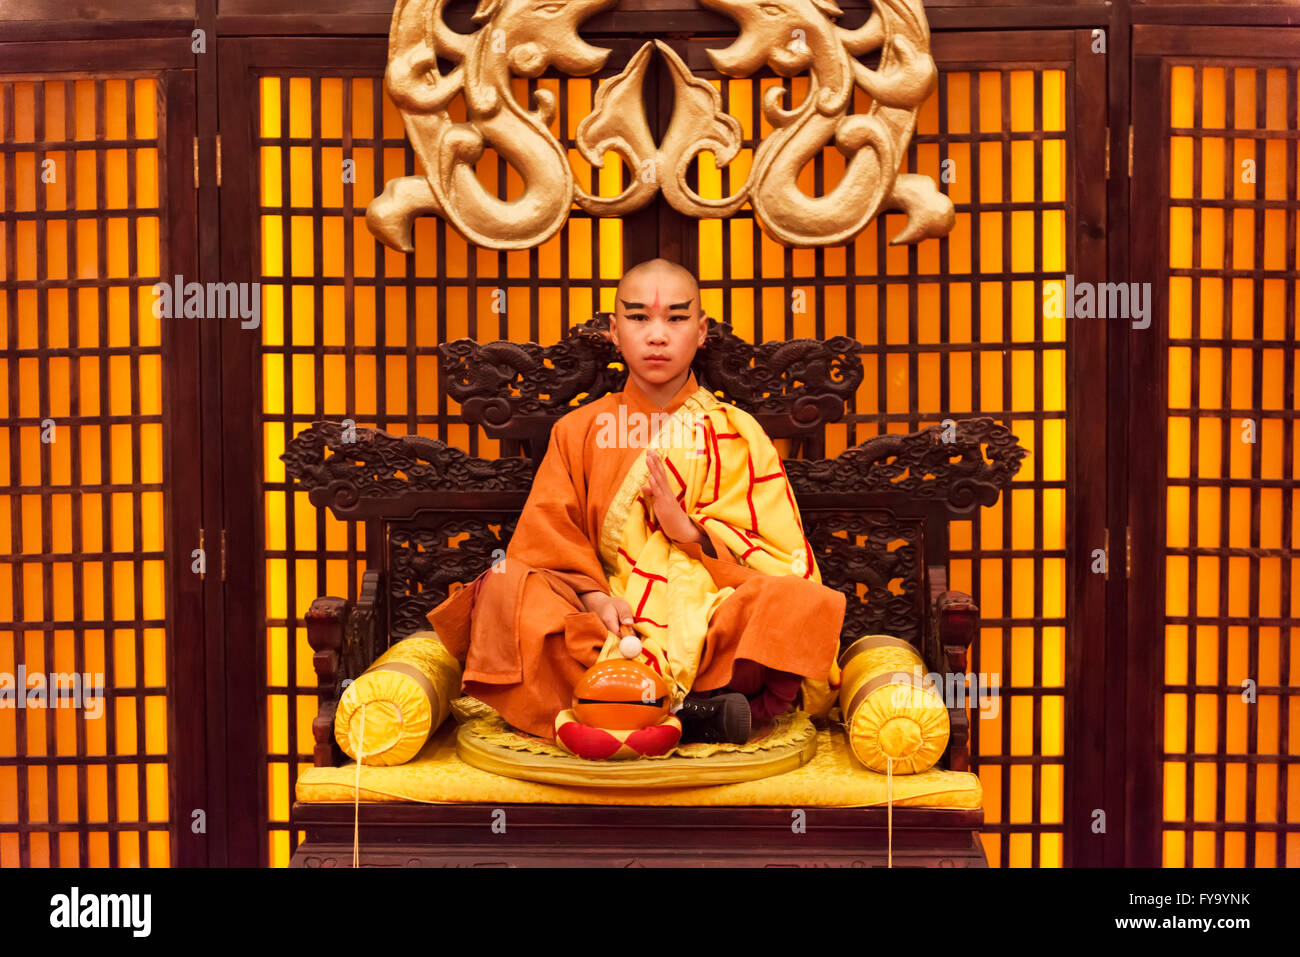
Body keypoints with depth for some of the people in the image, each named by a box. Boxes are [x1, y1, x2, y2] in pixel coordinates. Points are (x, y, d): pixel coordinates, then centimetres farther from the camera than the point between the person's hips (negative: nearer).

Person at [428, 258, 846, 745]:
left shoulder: (737, 433, 12)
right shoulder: (578, 431, 16)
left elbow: (781, 557, 5)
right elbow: (546, 541, 6)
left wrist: (686, 526, -10)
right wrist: (592, 595, -15)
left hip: (707, 631, -1)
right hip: (611, 622, 1)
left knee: (804, 603, -30)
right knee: (503, 589, -28)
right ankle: (687, 712, -38)